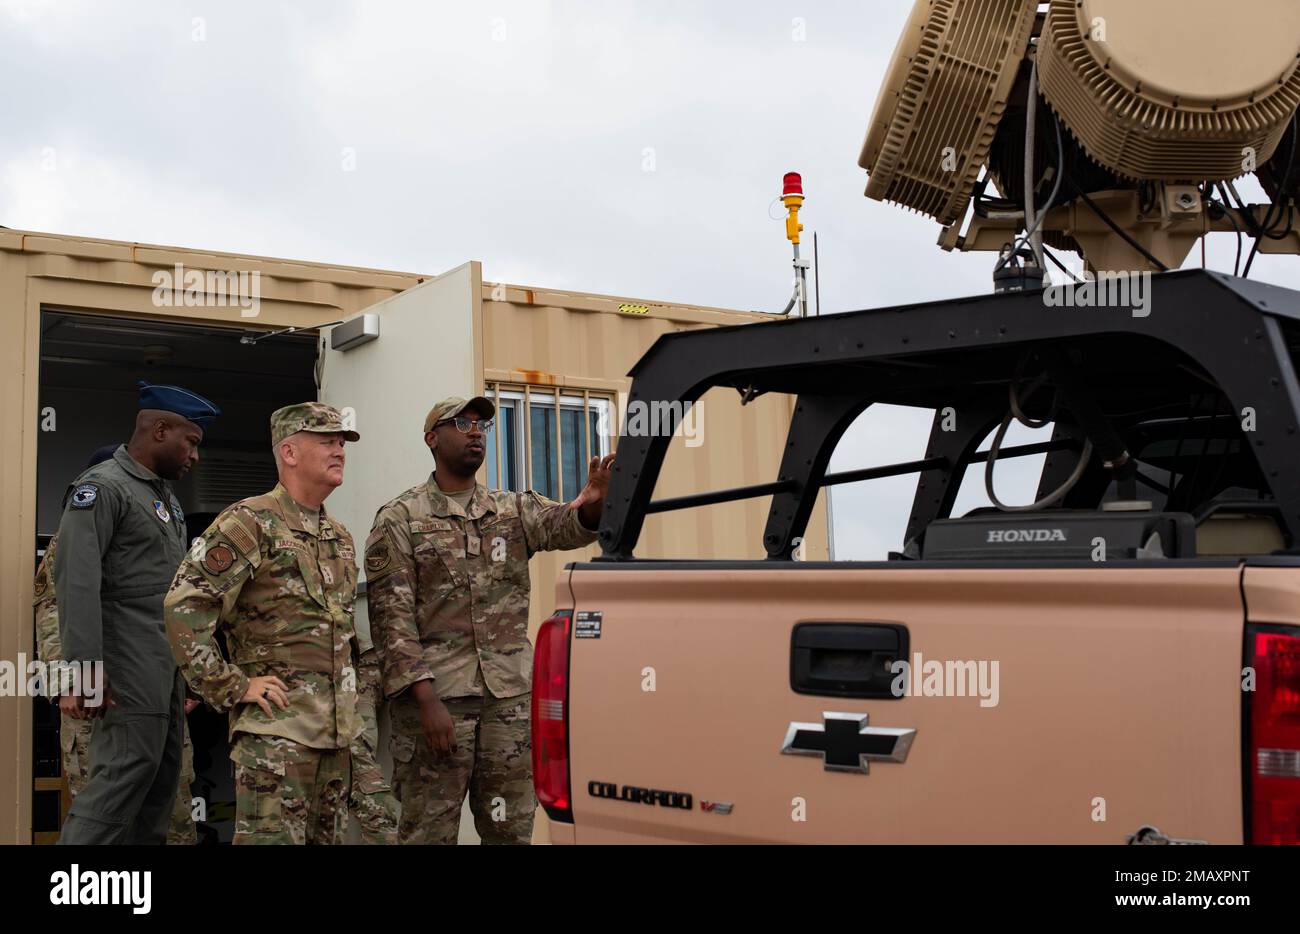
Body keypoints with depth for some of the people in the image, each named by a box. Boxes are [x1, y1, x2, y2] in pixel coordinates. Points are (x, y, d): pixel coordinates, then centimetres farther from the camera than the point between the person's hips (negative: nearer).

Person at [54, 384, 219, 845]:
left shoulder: (165, 493, 19)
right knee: (127, 769, -11)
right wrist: (85, 667, -25)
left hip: (170, 660, 9)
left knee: (164, 770, 9)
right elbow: (76, 581, -18)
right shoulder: (102, 487, -9)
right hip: (131, 659, -9)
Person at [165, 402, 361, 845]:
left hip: (336, 727, 8)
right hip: (276, 728, -8)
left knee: (328, 835, 12)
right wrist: (231, 687, -16)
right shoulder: (251, 522, -9)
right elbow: (184, 605, -16)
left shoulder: (341, 537, 17)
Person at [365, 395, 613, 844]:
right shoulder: (398, 520, 0)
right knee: (430, 829, 1)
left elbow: (563, 525, -8)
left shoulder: (513, 510, 12)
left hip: (511, 694, 4)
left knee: (511, 829, 11)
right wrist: (426, 698, -16)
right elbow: (392, 619, -6)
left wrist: (592, 505, -32)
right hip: (435, 694, -4)